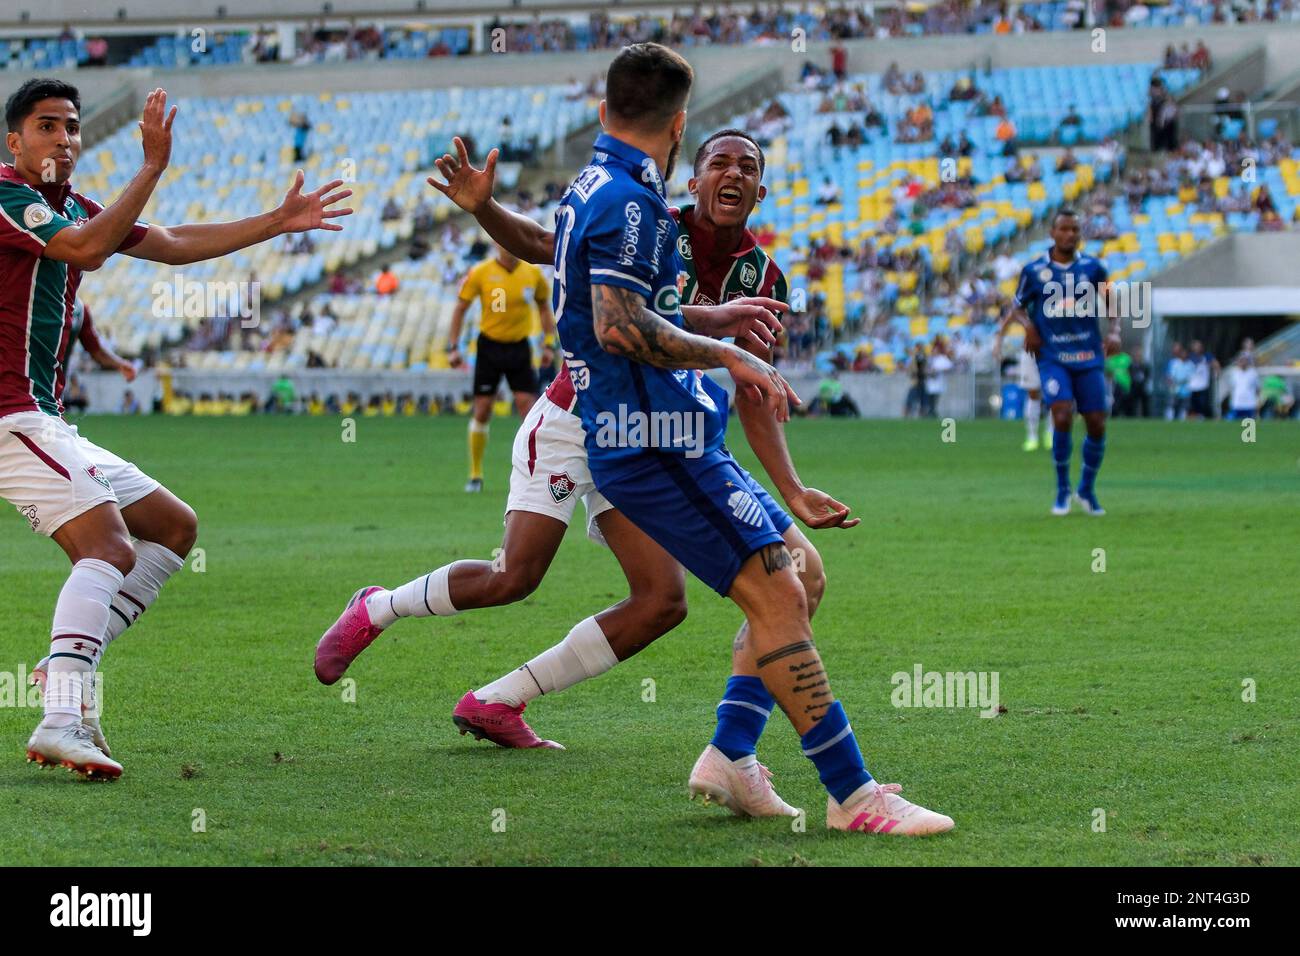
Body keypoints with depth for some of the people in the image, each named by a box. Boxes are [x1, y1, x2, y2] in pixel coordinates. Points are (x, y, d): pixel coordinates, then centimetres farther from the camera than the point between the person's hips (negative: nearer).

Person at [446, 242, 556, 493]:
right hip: (490, 347, -1)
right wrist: (453, 347, -4)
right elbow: (460, 308, 0)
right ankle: (475, 475, 12)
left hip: (520, 347, 1)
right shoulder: (480, 273, -7)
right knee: (482, 410, 0)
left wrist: (549, 344, 5)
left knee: (528, 406, -7)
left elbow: (544, 307, 13)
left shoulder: (533, 273, 0)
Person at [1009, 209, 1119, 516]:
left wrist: (1113, 332, -1)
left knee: (1097, 426, -2)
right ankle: (1062, 490, -1)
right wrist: (1028, 326, -9)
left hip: (1088, 358, 2)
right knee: (1063, 418, -20)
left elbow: (1109, 304, 16)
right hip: (1052, 358, -2)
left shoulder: (1093, 268, 4)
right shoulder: (1034, 271, 1)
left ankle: (1087, 490, 22)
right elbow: (1019, 308, 12)